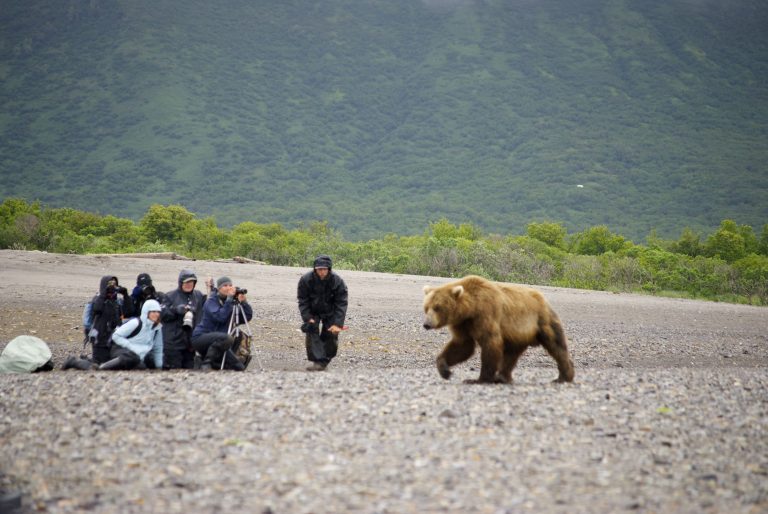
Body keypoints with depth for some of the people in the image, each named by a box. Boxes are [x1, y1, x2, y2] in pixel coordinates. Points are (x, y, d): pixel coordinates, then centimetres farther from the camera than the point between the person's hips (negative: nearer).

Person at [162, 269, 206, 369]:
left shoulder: (199, 296, 14)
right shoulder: (170, 296, 2)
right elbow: (163, 315, -3)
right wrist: (176, 310, -20)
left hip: (191, 341, 4)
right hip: (174, 341, -4)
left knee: (189, 367, 7)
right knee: (174, 369, -4)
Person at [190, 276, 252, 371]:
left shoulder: (231, 302, 8)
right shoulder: (212, 301, -8)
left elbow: (248, 317, 0)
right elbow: (220, 317, -27)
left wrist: (243, 302, -14)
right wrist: (229, 299, -25)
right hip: (200, 337, -7)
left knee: (239, 367, -4)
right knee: (227, 338, -36)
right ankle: (206, 362, -22)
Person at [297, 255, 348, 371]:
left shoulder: (337, 282, -23)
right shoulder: (306, 280, -21)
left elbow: (341, 304, -21)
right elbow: (303, 301, -12)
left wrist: (337, 324, -28)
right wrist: (307, 318, -23)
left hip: (330, 313, 0)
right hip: (312, 312, 0)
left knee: (331, 335, -1)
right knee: (311, 331, -18)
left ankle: (324, 361, 18)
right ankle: (318, 360, -19)